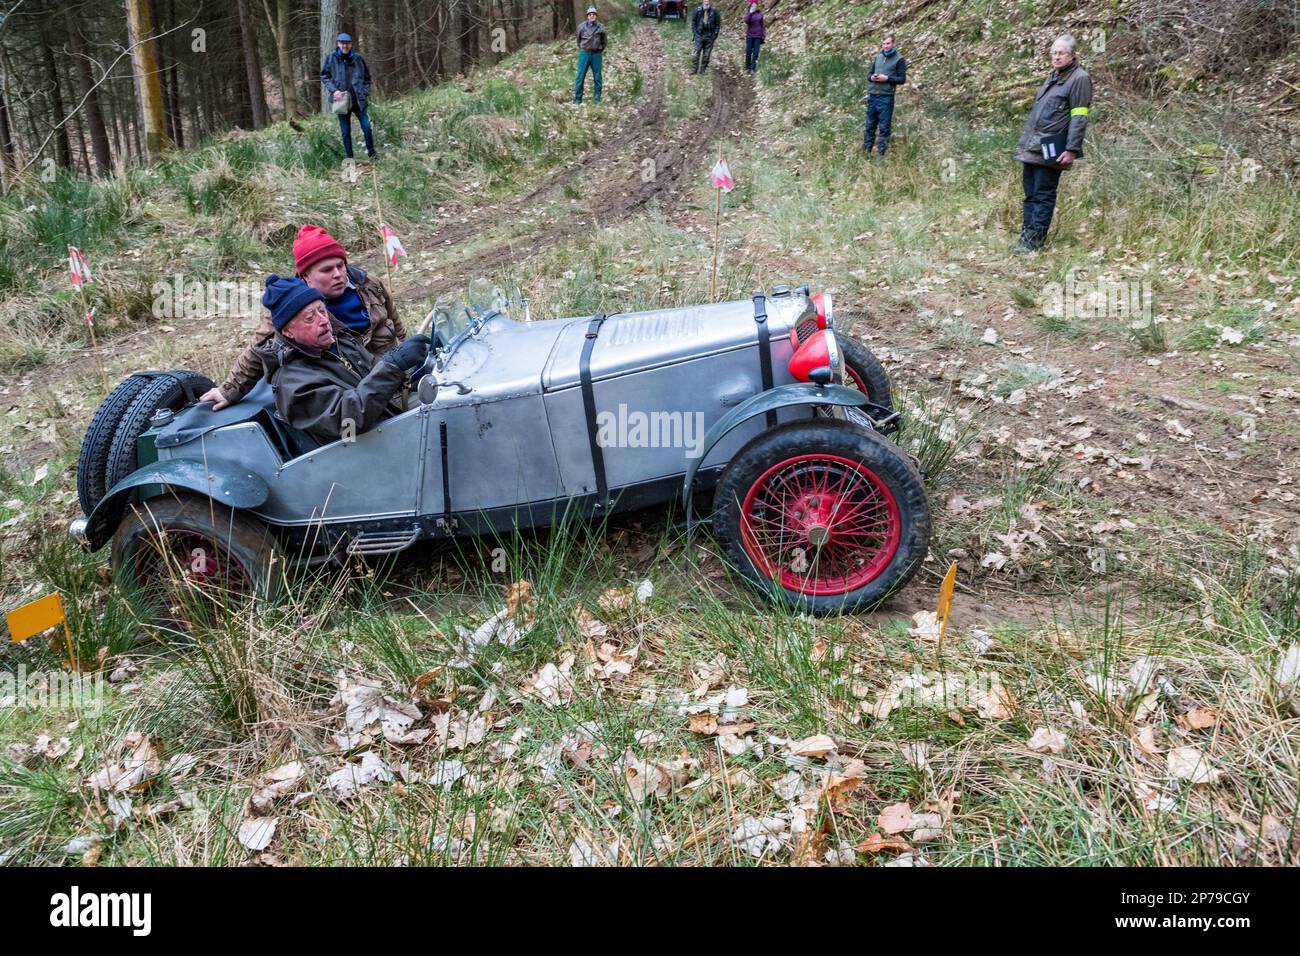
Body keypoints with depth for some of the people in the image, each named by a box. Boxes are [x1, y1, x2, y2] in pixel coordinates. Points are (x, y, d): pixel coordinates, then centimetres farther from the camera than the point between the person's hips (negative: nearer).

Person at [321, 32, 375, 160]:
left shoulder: (358, 58, 0)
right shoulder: (331, 58, -2)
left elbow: (367, 77, 9)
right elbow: (324, 76, 5)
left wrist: (365, 94, 0)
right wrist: (334, 90, -9)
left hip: (358, 100, 0)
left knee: (367, 126, -7)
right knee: (346, 132, 6)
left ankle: (371, 153, 11)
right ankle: (349, 157, 15)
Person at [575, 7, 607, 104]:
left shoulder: (601, 27, 0)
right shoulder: (581, 26, 0)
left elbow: (603, 41, 14)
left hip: (596, 54, 0)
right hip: (584, 54, 0)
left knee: (597, 77, 4)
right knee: (580, 77, -1)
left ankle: (598, 98, 12)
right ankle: (577, 98, 4)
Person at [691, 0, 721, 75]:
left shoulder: (714, 12, -5)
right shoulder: (698, 10, -5)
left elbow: (718, 24, 4)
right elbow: (693, 21, 7)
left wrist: (715, 34, -1)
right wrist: (694, 31, 1)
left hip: (710, 36, 1)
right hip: (699, 35, -1)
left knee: (706, 54, 7)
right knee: (696, 53, -4)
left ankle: (703, 71, 17)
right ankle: (693, 71, 1)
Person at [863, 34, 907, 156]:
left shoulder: (899, 59, 0)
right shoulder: (878, 57, 15)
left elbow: (902, 79, -4)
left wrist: (887, 78, -15)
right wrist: (872, 77, -2)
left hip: (886, 97, -5)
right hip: (872, 95, 5)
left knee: (884, 127, -3)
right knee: (870, 125, 8)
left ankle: (881, 154, 1)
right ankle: (866, 151, 15)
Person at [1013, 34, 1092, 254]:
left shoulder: (1079, 78, -6)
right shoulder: (1053, 77, 21)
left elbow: (1079, 118, -12)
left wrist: (1072, 150, -18)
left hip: (1050, 151, -8)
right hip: (1032, 148, 8)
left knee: (1043, 195, -5)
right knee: (1030, 194, 10)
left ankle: (1033, 239, -3)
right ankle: (1026, 235, 15)